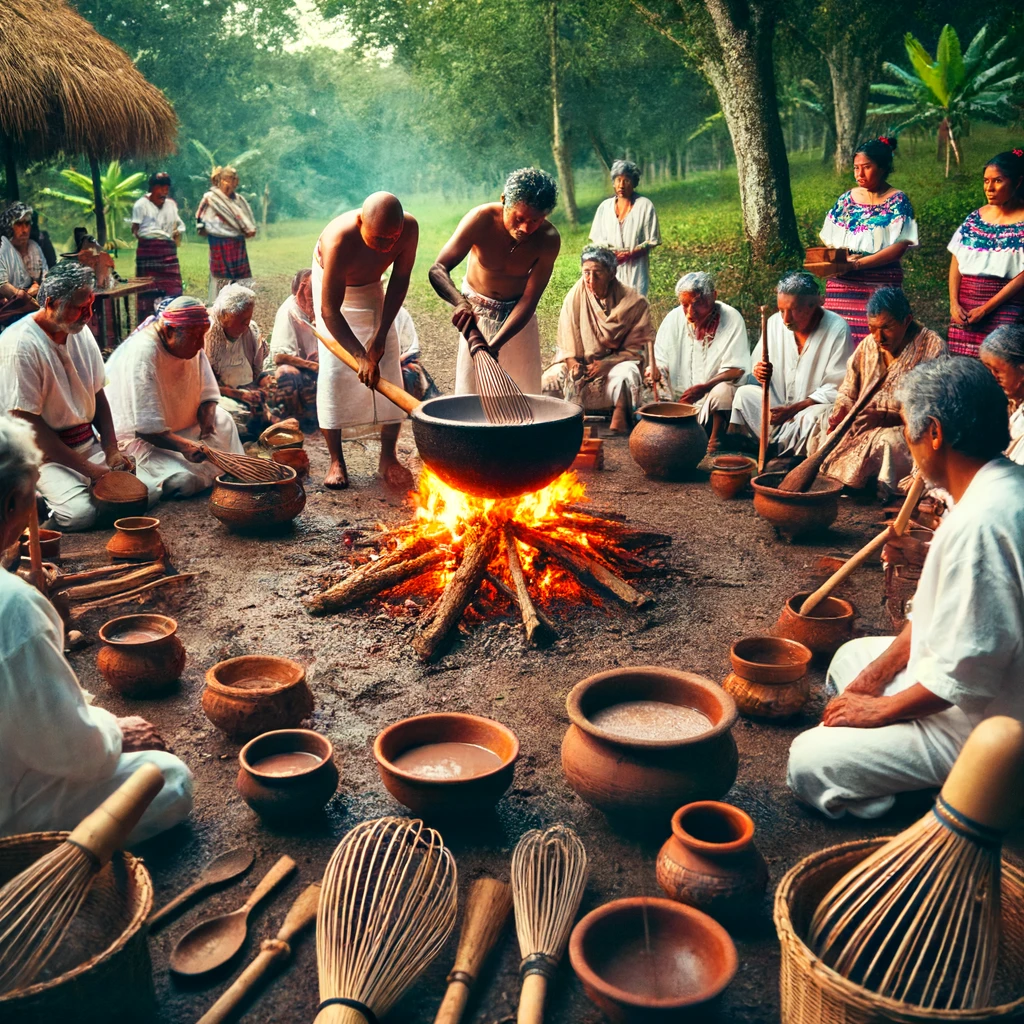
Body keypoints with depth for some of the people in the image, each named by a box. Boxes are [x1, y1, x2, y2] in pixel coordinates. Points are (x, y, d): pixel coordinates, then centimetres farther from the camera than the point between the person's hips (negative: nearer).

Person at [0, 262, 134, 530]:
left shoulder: (81, 332, 4)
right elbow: (27, 422, -19)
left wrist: (112, 451, -2)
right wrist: (87, 468, -19)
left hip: (88, 442, 7)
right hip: (44, 452, -7)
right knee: (80, 513, -28)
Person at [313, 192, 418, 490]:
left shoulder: (409, 228, -31)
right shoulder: (340, 240, -42)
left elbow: (400, 279, -15)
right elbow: (329, 311, -38)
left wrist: (381, 335, -20)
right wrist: (361, 356, -43)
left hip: (371, 287, 4)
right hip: (331, 286, -4)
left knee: (390, 369, -5)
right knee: (334, 370, -13)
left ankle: (388, 459, 2)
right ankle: (336, 461, -4)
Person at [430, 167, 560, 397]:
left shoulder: (548, 239, -24)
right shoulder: (481, 219, -28)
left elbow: (529, 299, -24)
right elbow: (438, 269, -29)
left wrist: (496, 343, -36)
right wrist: (460, 303, -49)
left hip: (518, 314, 1)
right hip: (476, 310, -1)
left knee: (523, 389, 5)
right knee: (472, 389, 0)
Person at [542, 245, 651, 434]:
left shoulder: (634, 302, -13)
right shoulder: (575, 296, -7)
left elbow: (637, 347, -10)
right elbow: (567, 339, -2)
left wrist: (608, 363, -24)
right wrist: (572, 362, -21)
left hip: (616, 362, -2)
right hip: (582, 360, 2)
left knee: (625, 375, -36)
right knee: (550, 380, -23)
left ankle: (619, 418, -19)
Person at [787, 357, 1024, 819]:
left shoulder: (978, 524, -32)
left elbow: (964, 669, -30)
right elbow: (938, 609, 11)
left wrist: (881, 708, -14)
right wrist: (879, 673, 7)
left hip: (975, 727, -10)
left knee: (808, 763, -10)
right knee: (853, 657, 27)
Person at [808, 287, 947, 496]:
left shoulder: (932, 348, -10)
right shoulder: (868, 345, 9)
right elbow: (847, 393, 10)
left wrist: (886, 417, -29)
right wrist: (840, 414, -14)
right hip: (865, 423, 6)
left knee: (885, 441, -37)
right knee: (822, 428, -17)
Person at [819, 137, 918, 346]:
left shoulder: (897, 201, 0)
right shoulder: (846, 199, 14)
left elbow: (900, 247, -9)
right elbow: (829, 240, 13)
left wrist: (860, 263, -17)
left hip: (881, 285, -4)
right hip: (842, 285, 4)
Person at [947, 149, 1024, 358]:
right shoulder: (974, 218, 9)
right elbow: (956, 262, 7)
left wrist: (985, 309, -13)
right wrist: (954, 303, -5)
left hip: (1005, 307, -4)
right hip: (964, 308, 4)